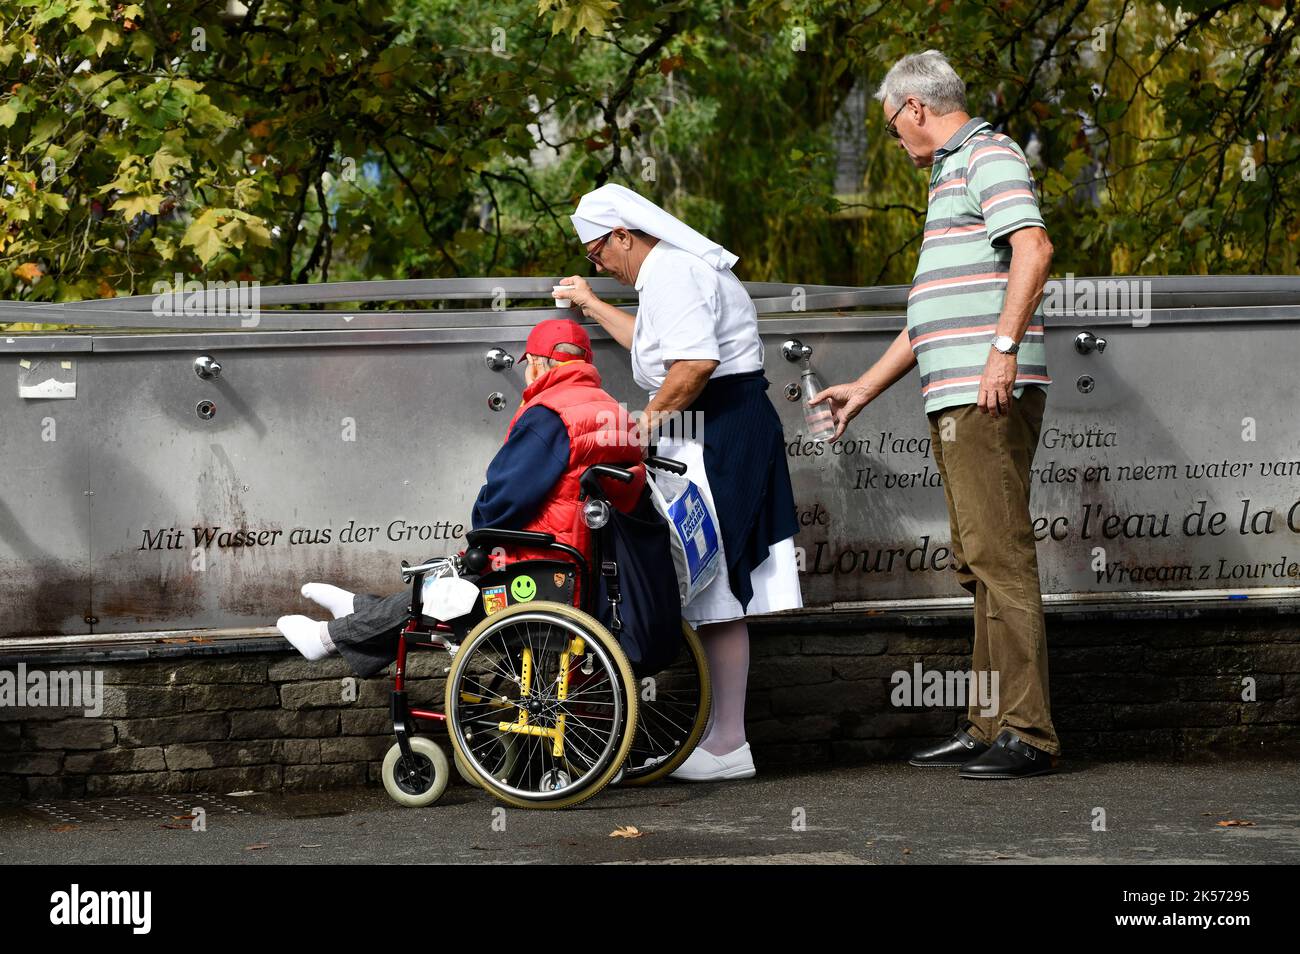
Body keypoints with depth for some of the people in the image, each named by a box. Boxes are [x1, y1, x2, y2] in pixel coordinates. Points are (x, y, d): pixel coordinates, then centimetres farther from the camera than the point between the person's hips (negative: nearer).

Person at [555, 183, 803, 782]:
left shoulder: (670, 274, -13)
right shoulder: (674, 270, 22)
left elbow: (696, 361, -26)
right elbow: (656, 346, 41)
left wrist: (648, 418, -14)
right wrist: (591, 305, 48)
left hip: (718, 435, -11)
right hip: (716, 435, 11)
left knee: (717, 595, -9)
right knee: (715, 593, 11)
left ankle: (728, 744, -8)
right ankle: (722, 731, 13)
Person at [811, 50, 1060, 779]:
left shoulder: (988, 157, -5)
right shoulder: (952, 174, 26)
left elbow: (1034, 249, -22)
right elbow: (933, 313, 32)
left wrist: (1004, 349, -28)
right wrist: (865, 390, 33)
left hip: (989, 397, -11)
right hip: (955, 401, 11)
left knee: (1001, 556, -13)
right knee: (980, 562, 11)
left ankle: (1028, 732, -16)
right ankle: (990, 727, 16)